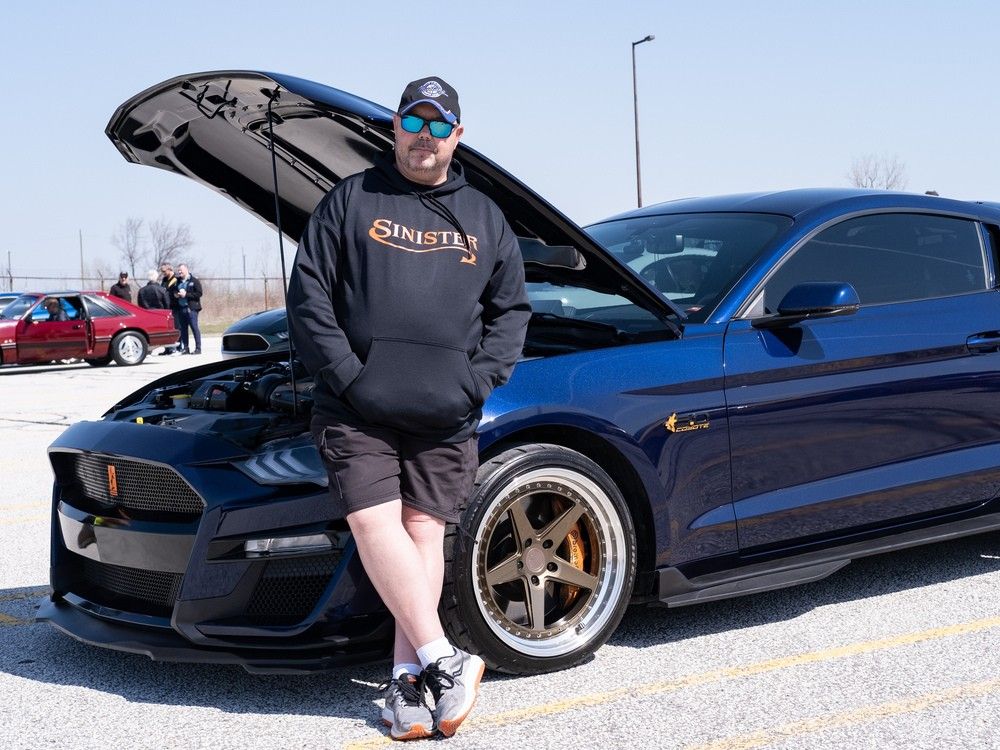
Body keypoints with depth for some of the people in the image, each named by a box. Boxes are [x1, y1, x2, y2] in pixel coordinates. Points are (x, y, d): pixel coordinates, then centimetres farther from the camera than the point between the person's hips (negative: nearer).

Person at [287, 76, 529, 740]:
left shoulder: (484, 218, 17)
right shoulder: (350, 203, 10)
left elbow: (511, 309, 16)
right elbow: (308, 294, 4)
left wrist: (477, 382, 1)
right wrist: (347, 375, -7)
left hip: (444, 416, 2)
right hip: (357, 411, -1)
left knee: (424, 530, 0)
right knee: (375, 523, -12)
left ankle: (408, 675, 6)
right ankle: (445, 662, -6)